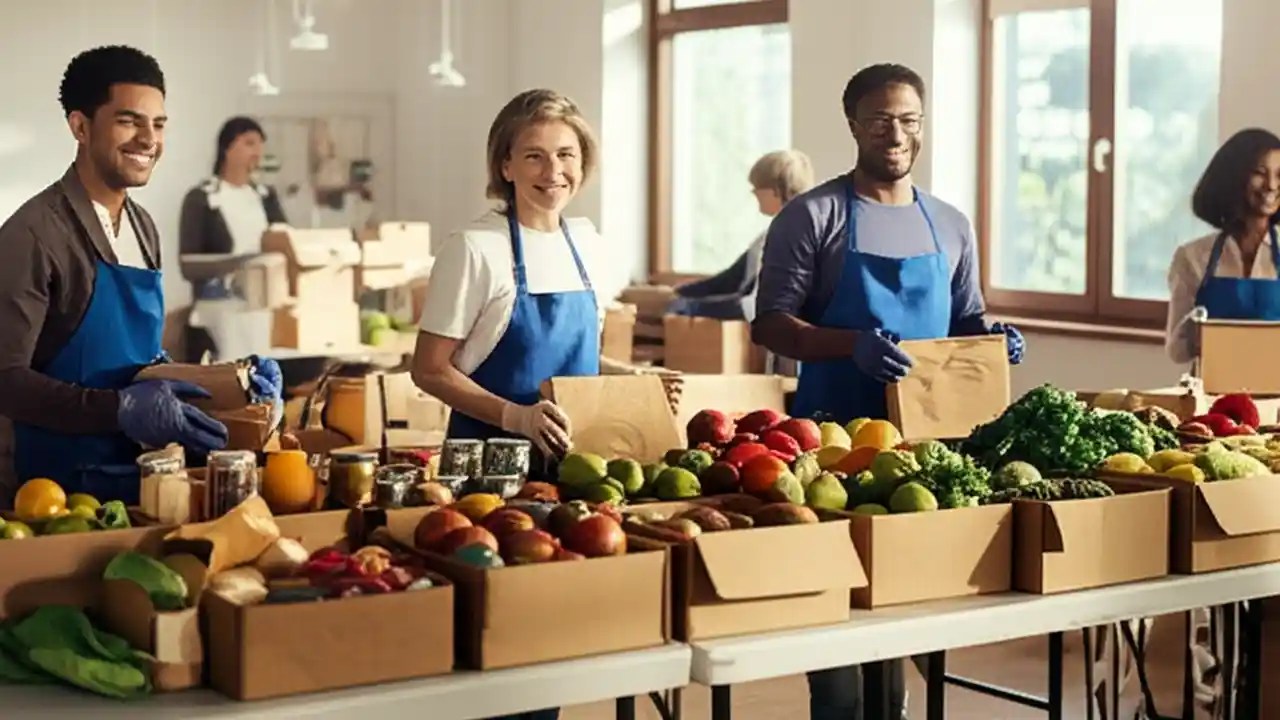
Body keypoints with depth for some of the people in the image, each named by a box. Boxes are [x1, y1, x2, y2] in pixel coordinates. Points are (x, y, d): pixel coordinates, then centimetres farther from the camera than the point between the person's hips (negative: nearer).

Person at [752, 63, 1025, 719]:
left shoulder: (950, 226, 11)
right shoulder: (812, 216, -5)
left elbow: (966, 323, 19)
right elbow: (769, 325, -9)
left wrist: (993, 340, -5)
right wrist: (854, 344, -25)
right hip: (832, 432, -4)